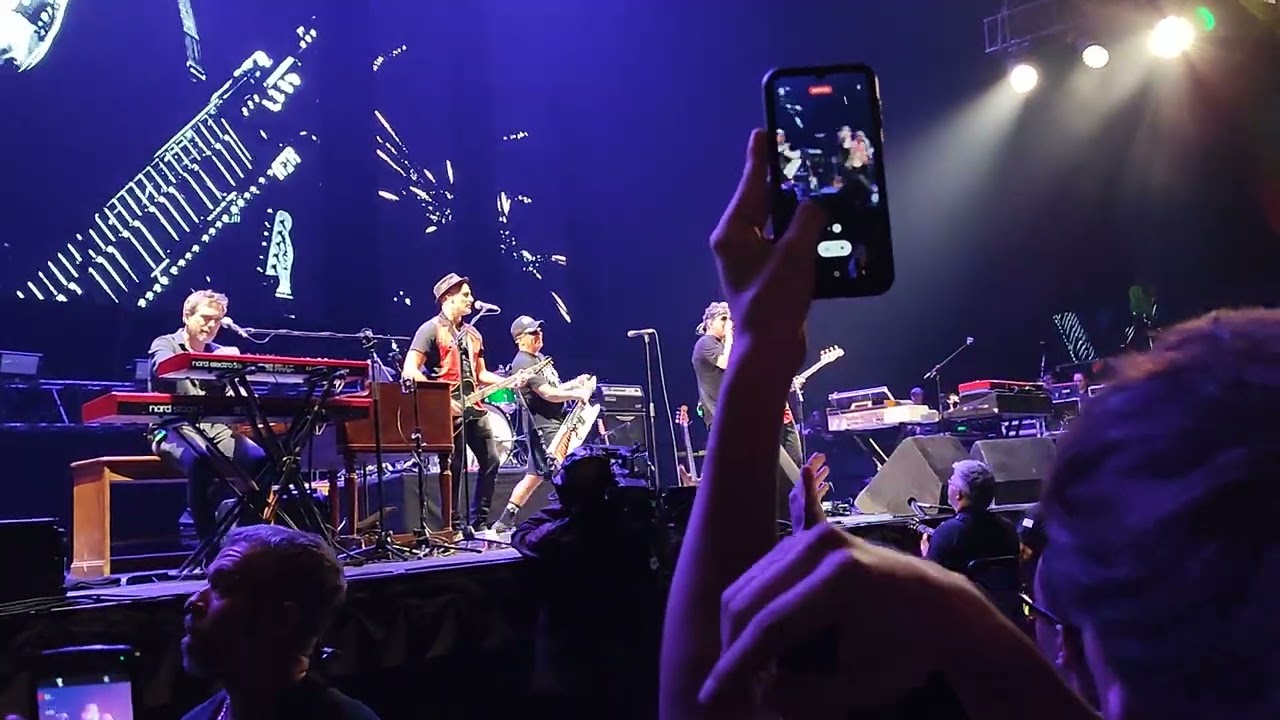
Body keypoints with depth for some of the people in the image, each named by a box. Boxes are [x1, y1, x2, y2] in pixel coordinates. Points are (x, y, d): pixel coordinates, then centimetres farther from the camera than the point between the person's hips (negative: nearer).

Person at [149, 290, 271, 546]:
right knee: (200, 460, -38)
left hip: (215, 428, 5)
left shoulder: (221, 353, 20)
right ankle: (209, 542, -29)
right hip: (175, 429, -5)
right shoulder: (165, 345, 6)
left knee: (261, 459, -23)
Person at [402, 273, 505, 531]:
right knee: (453, 469, -3)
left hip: (474, 407, 7)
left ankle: (478, 521, 16)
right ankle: (454, 527, 6)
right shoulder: (431, 329, -5)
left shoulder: (473, 333, 18)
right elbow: (409, 371, -14)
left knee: (491, 461, 5)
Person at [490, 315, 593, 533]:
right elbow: (548, 394, -20)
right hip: (543, 427, -10)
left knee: (535, 476, 13)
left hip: (556, 423, 10)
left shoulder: (539, 358, 18)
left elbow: (553, 389, 22)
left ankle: (504, 523, 18)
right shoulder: (523, 363, -13)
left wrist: (575, 383, 7)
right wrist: (578, 394, -18)